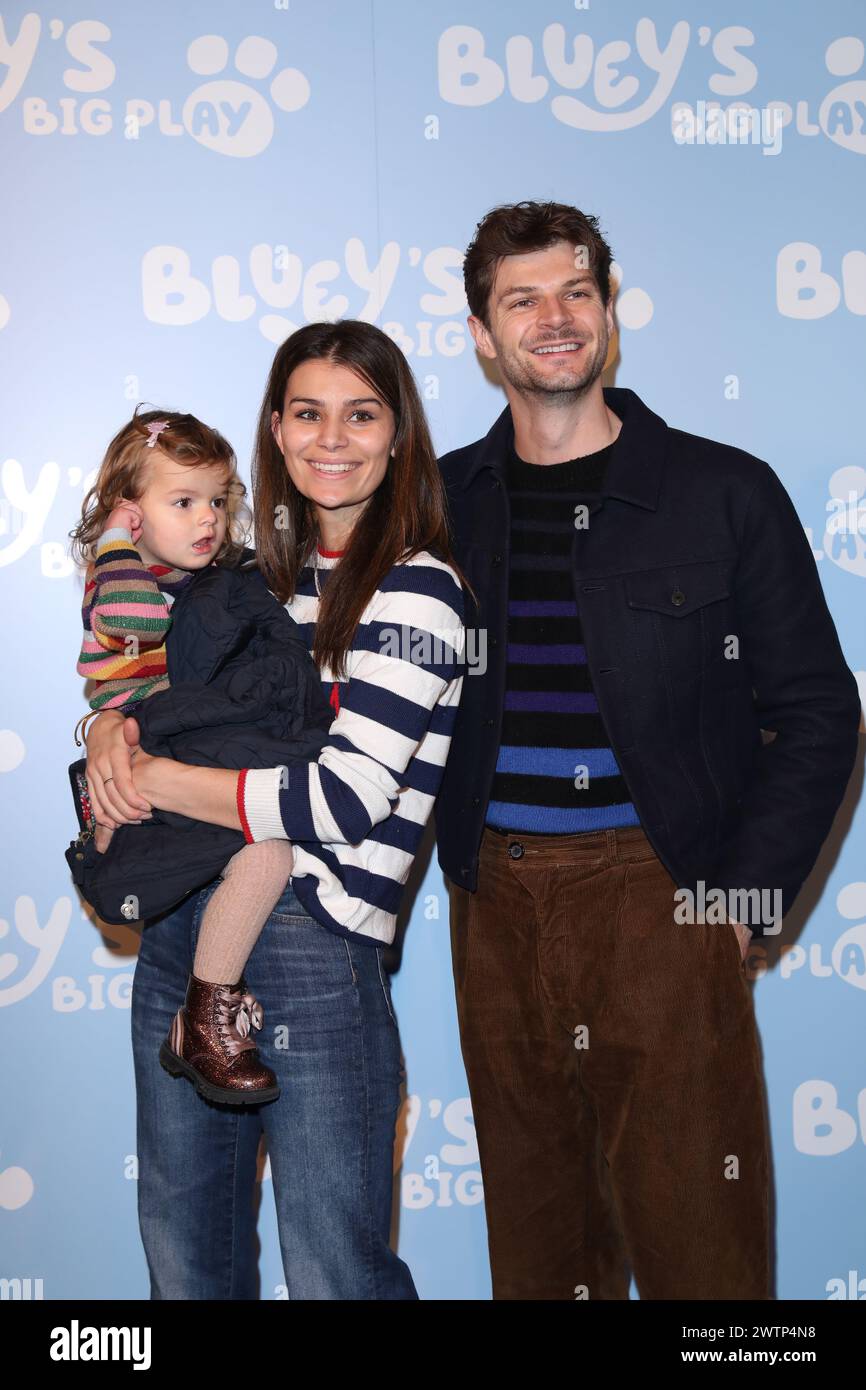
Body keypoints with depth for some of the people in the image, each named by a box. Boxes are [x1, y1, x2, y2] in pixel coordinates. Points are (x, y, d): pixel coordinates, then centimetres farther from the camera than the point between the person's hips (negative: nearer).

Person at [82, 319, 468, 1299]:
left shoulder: (416, 590, -9)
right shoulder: (263, 564, 10)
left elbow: (343, 800, -18)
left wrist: (149, 777, -12)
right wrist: (113, 726, -2)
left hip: (310, 947, -7)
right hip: (178, 929, 7)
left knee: (335, 1276, 4)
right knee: (183, 1254, 20)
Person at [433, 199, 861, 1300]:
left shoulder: (724, 492, 1)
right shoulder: (442, 501, 8)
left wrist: (746, 896, -6)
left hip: (660, 897, -2)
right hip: (497, 900, 3)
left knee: (696, 1231, 1)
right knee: (536, 1226, 13)